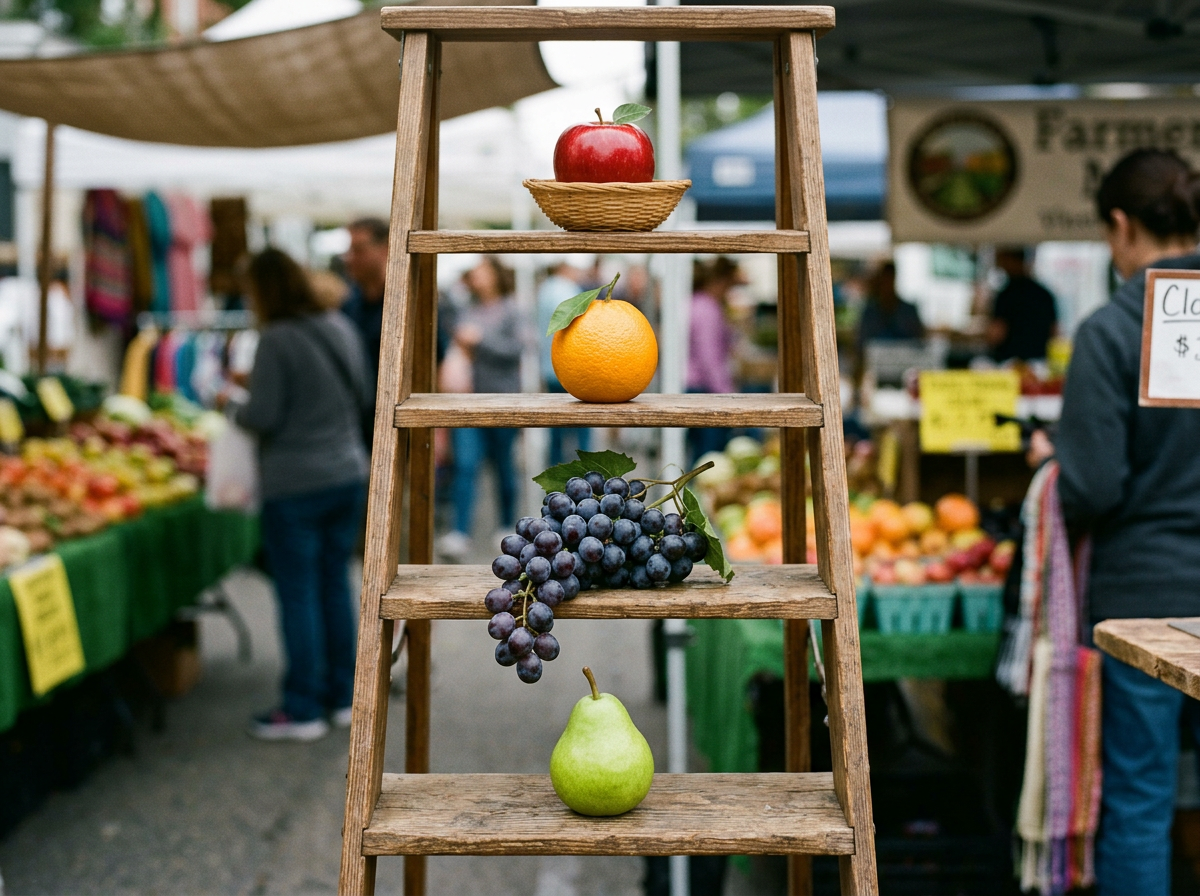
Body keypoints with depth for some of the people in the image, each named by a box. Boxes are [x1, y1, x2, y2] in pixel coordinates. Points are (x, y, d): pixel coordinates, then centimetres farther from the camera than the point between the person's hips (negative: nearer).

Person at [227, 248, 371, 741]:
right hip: (348, 474, 7)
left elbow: (264, 417, -14)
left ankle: (303, 709, 7)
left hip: (294, 485, -7)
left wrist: (233, 405, 4)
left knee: (298, 594, 1)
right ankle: (342, 696, 23)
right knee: (336, 585, 15)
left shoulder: (277, 340, -15)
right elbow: (361, 395, 15)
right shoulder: (340, 328, 7)